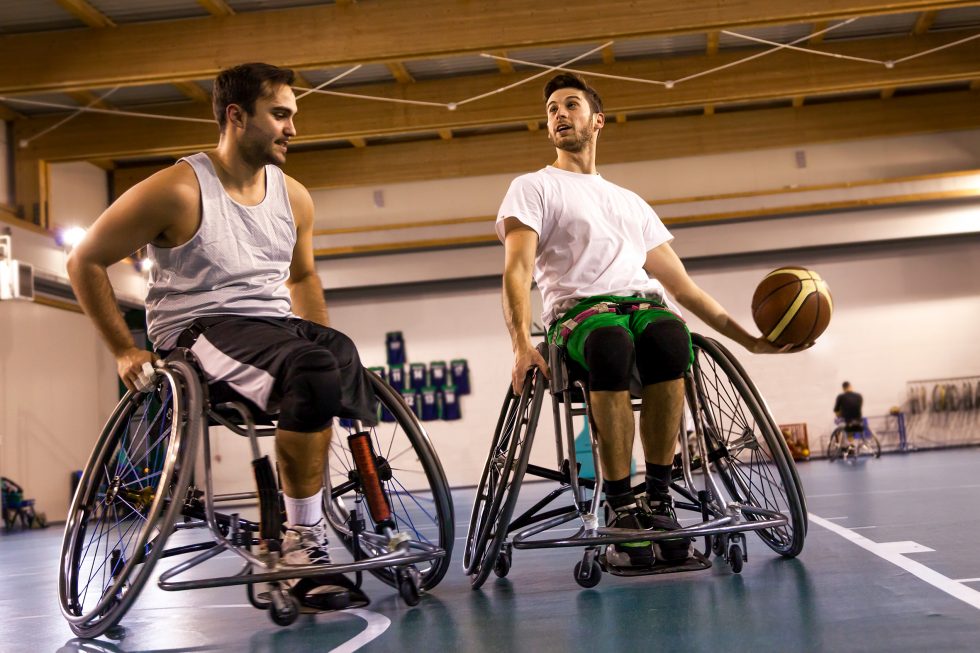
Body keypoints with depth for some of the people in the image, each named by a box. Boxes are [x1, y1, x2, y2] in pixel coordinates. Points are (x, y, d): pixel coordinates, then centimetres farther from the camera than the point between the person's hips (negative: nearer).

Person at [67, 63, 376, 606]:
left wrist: (328, 347, 14)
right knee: (313, 375, -33)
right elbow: (84, 262, -1)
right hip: (199, 331, -6)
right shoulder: (178, 190, -8)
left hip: (276, 326, 7)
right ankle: (301, 539, -22)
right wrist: (124, 350, -4)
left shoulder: (294, 197, 11)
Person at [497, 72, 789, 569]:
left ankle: (658, 498, -29)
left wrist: (746, 337, 21)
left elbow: (681, 284, 29)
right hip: (578, 309, -3)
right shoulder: (533, 187, 17)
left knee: (670, 336, -36)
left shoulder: (631, 203, 31)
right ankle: (620, 506, -32)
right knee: (612, 343, -41)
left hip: (644, 303, 3)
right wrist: (521, 343, -19)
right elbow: (517, 271, 0)